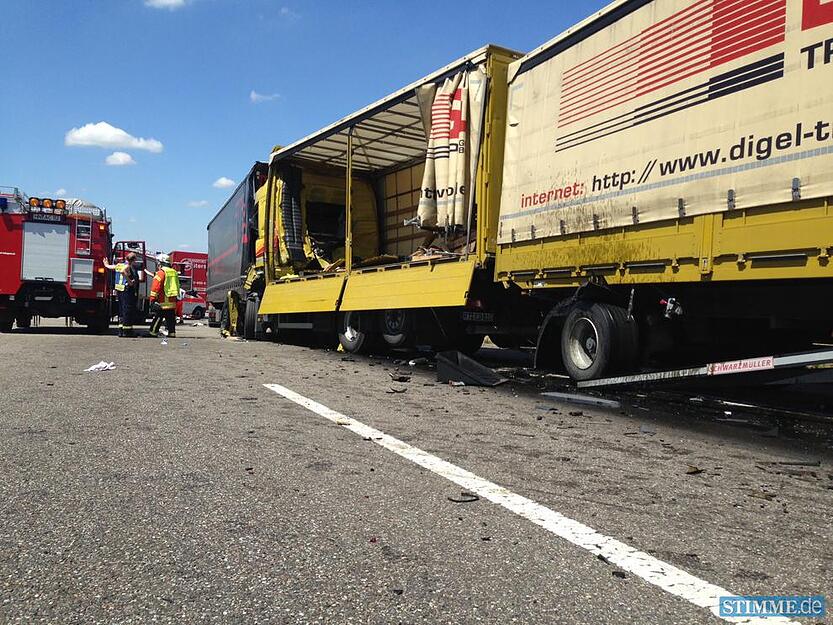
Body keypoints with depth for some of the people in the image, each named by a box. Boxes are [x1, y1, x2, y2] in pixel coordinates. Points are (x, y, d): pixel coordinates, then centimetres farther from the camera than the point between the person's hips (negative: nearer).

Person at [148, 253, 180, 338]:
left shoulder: (161, 272, -9)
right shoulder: (174, 272, 14)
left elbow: (155, 287, -13)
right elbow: (177, 286, 21)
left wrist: (152, 299, -11)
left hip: (163, 302, -6)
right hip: (173, 302, 6)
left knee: (157, 318, -1)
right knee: (171, 319, 9)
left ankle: (153, 333, 2)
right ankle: (172, 333, 9)